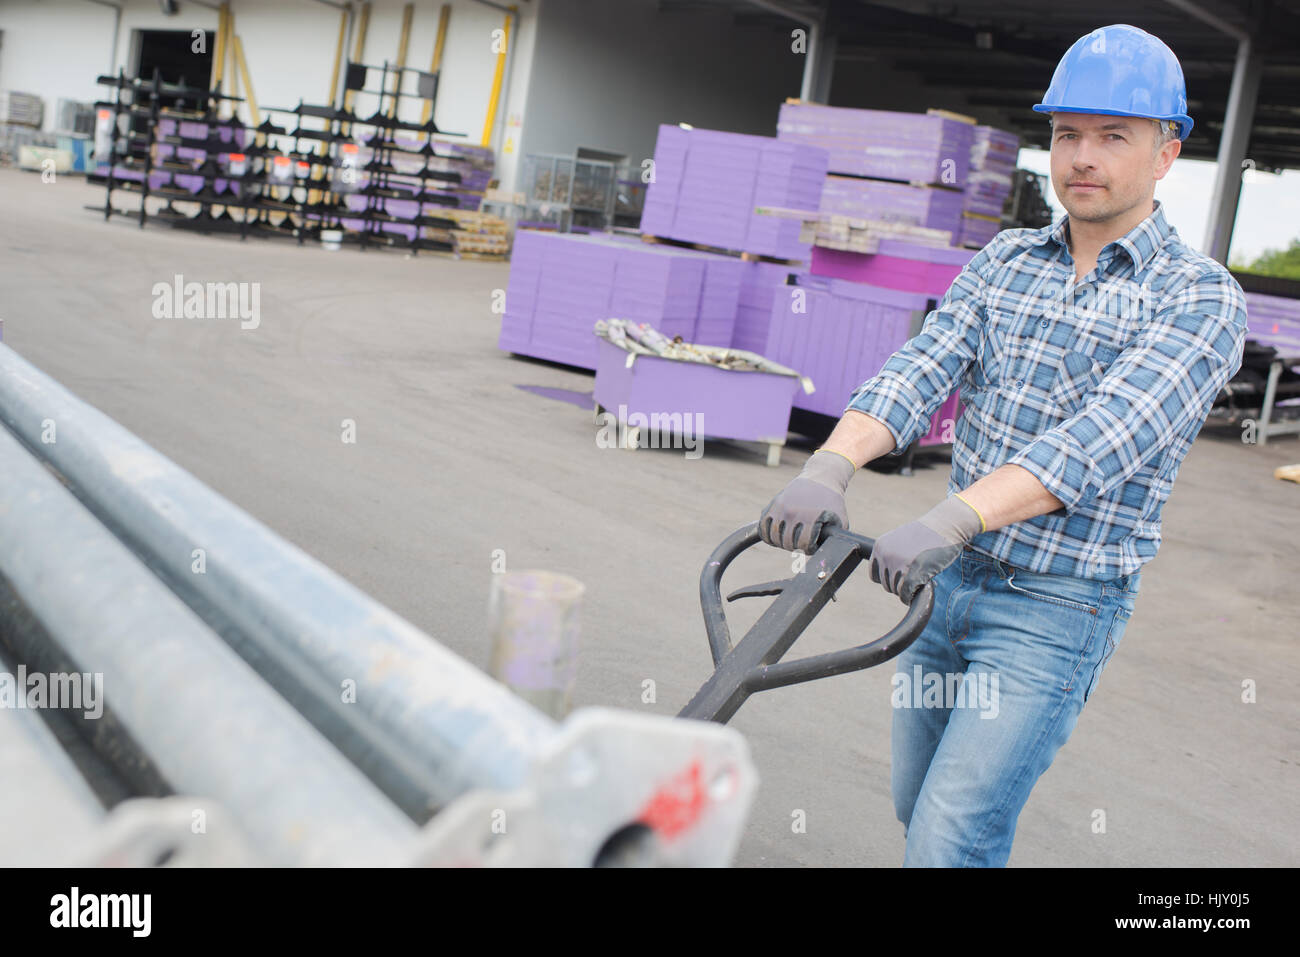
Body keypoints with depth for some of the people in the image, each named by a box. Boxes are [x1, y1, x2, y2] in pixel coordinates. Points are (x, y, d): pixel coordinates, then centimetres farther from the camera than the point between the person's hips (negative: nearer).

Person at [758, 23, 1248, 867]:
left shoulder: (1201, 298, -10)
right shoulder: (1006, 261, 6)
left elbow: (1106, 434, -25)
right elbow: (919, 373, -8)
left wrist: (947, 522, -39)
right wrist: (829, 469, -28)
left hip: (1058, 611, -5)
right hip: (949, 580, 6)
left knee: (948, 843, -10)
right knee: (917, 806, 19)